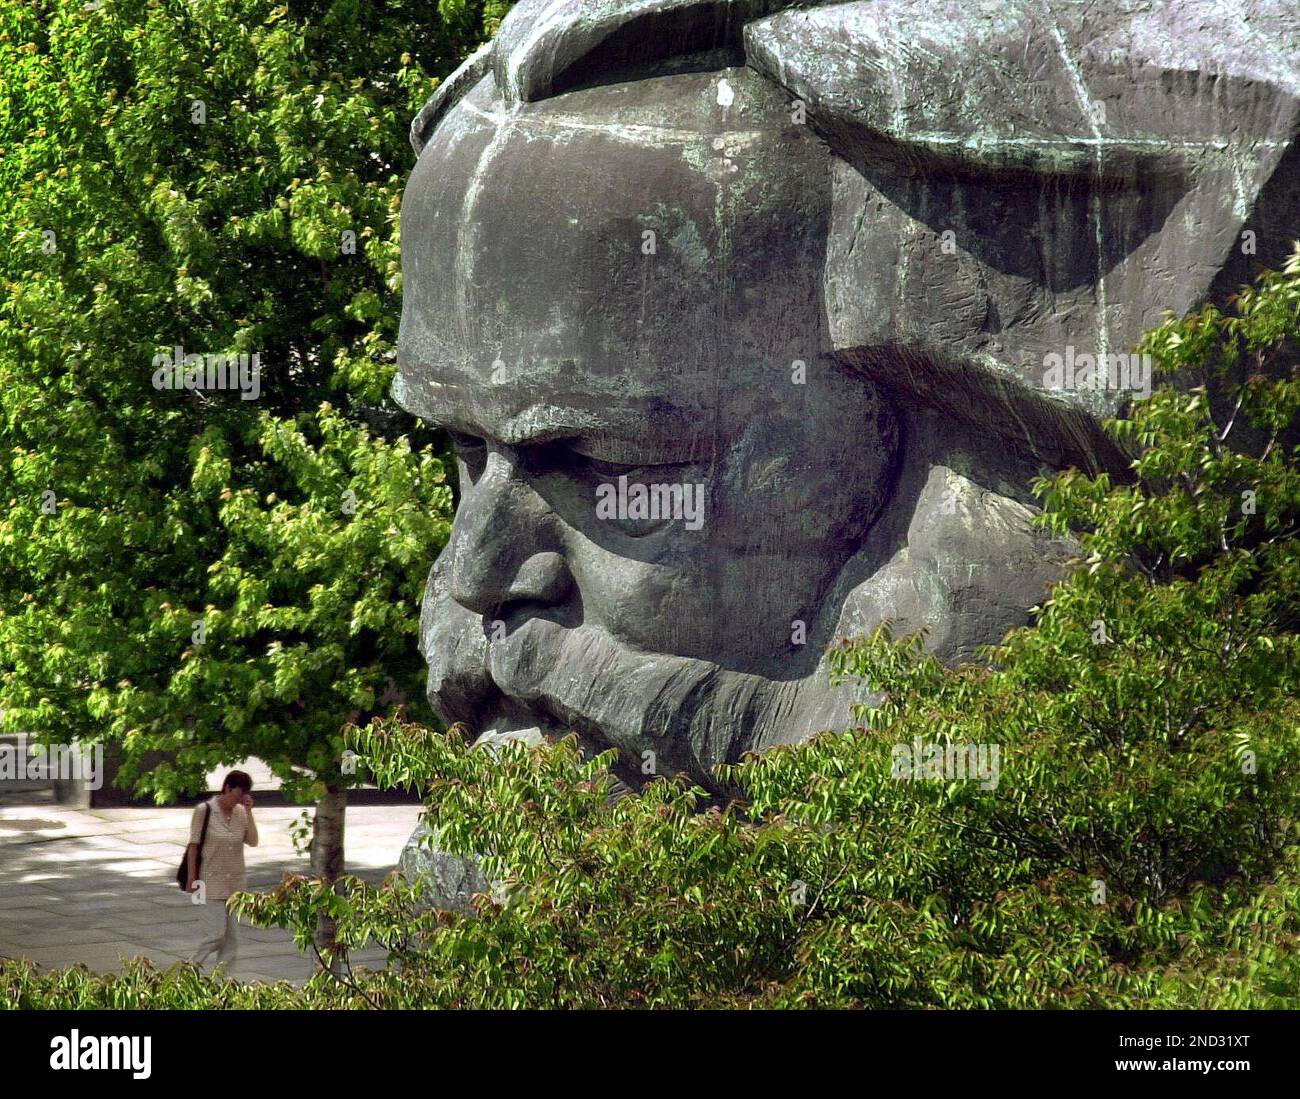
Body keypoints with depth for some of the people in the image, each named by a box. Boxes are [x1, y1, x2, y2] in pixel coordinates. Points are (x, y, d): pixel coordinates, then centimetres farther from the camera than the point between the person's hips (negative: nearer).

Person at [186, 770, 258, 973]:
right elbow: (193, 846, -7)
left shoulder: (240, 812, 4)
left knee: (232, 936, 4)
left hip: (235, 883, 5)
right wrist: (192, 878, -8)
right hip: (212, 882, -5)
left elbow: (253, 841, -3)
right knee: (216, 933, -11)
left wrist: (249, 813, -9)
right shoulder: (204, 810, -10)